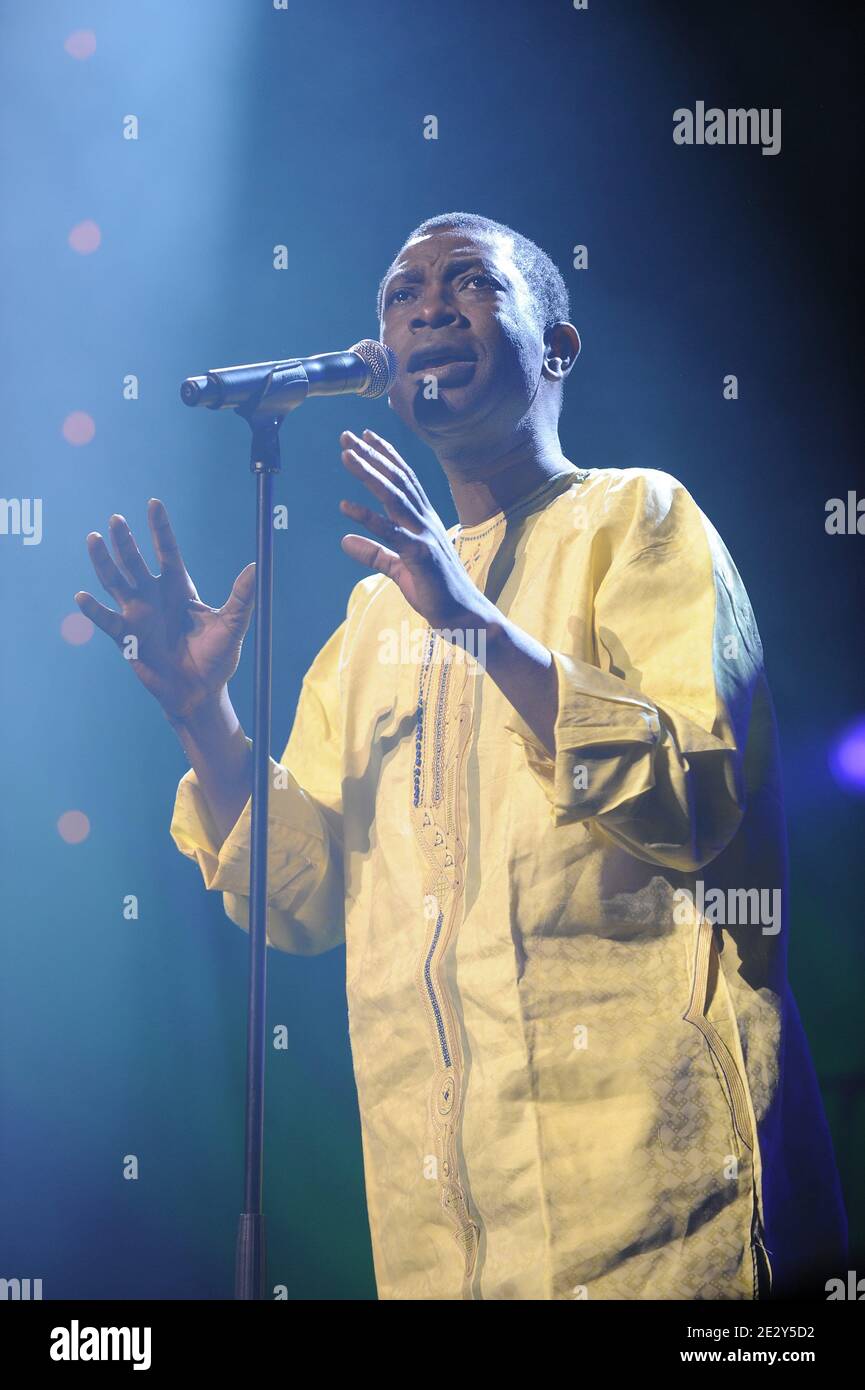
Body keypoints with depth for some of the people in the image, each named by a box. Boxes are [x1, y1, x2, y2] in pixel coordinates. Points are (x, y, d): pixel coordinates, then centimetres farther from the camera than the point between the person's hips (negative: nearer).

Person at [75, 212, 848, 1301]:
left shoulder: (636, 514, 2)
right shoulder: (377, 606, 18)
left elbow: (699, 802, -14)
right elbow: (302, 896, 12)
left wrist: (479, 620, -22)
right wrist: (203, 716, -2)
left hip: (635, 1129, -4)